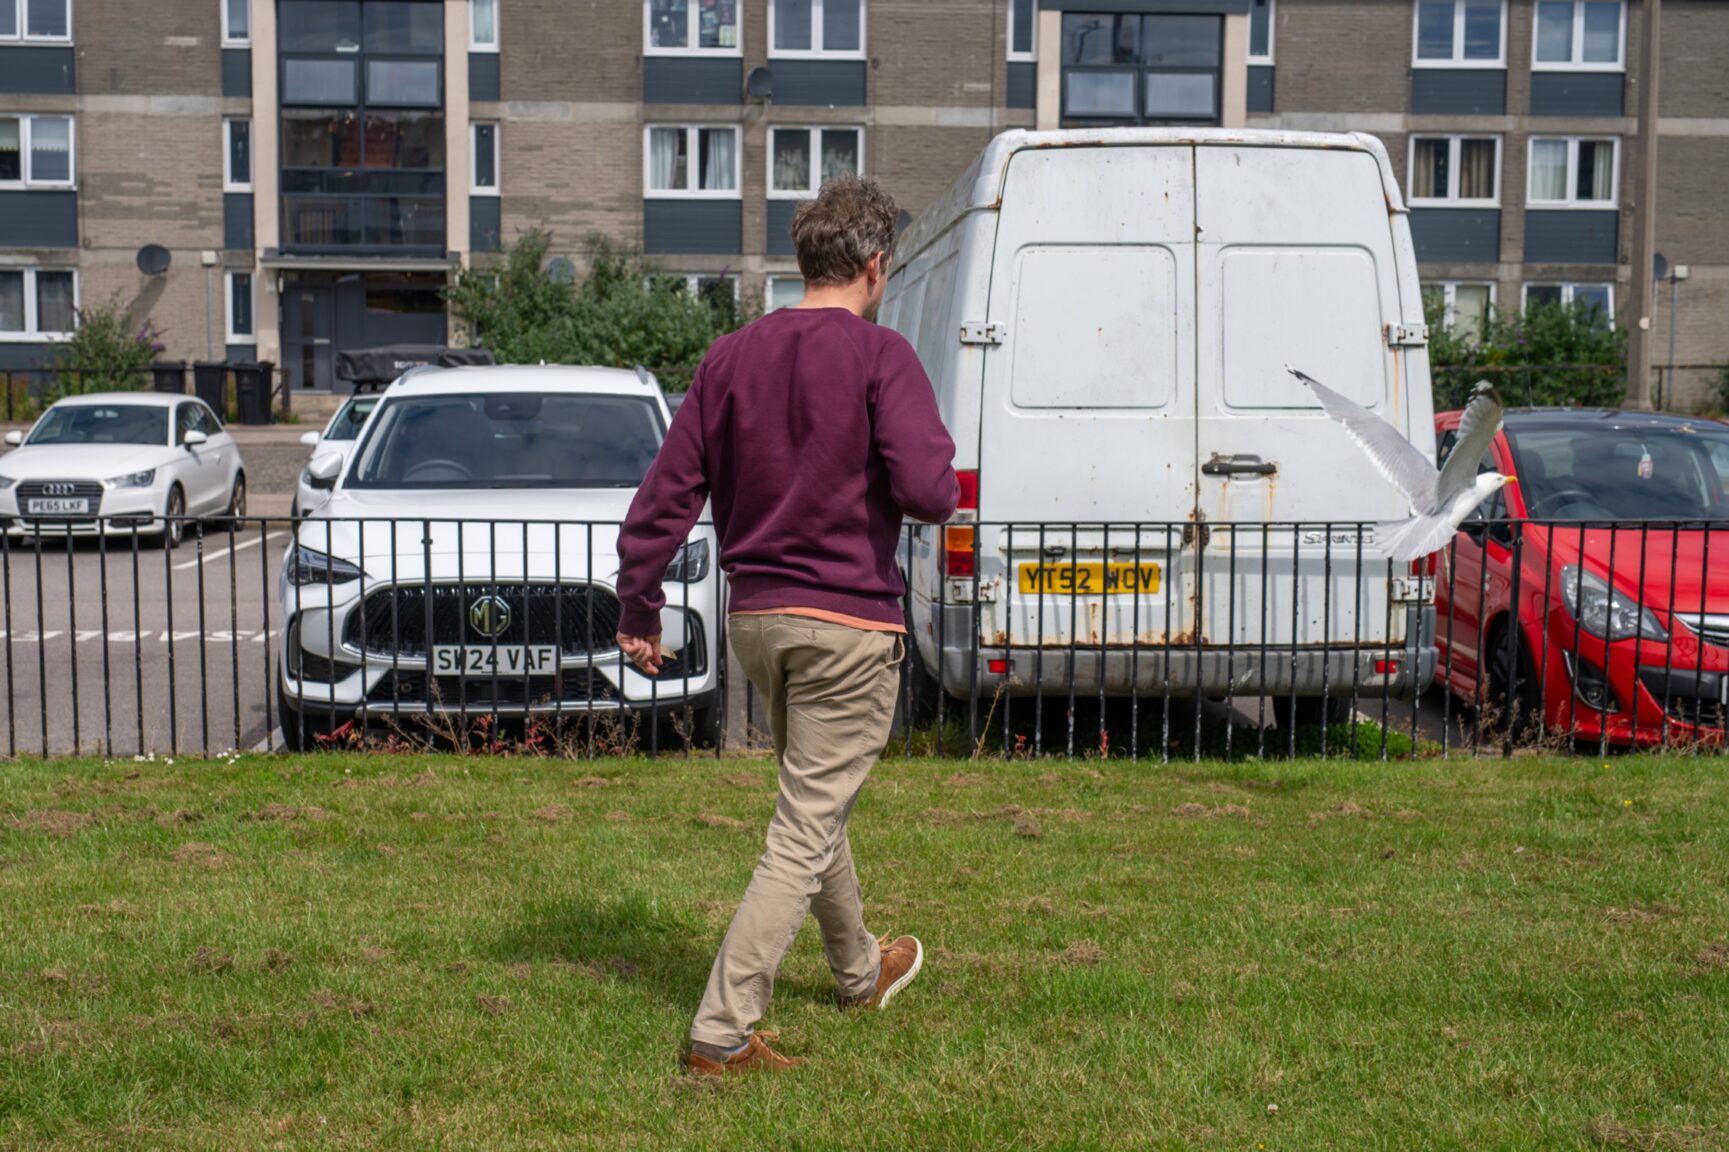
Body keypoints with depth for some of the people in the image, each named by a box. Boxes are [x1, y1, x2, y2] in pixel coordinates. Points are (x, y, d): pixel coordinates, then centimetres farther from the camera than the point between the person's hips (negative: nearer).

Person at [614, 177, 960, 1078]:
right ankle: (723, 1032, -1)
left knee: (815, 802, 25)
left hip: (756, 618, 7)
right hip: (848, 624, -7)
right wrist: (937, 456, 2)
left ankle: (860, 969, 44)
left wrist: (638, 608, 11)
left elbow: (667, 493, 5)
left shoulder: (732, 356, 6)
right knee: (806, 832, 0)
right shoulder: (881, 358, -11)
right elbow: (929, 494, -21)